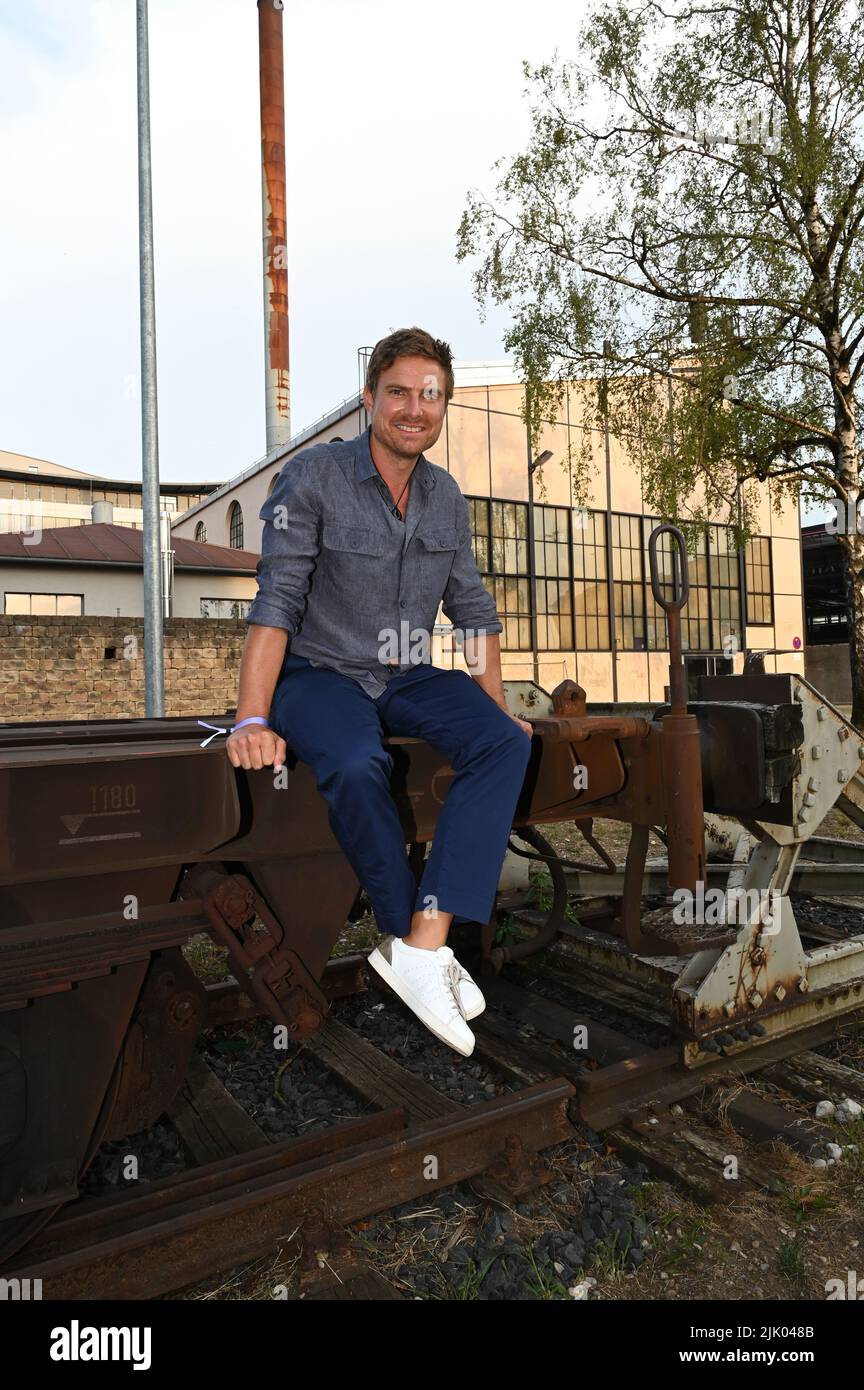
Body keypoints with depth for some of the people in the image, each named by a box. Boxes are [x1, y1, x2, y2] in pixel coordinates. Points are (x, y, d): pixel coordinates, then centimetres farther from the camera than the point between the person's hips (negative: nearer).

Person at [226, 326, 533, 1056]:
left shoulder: (445, 494, 7)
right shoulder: (314, 475, -9)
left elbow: (473, 609, 11)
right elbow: (277, 603, -16)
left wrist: (498, 706, 5)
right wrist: (252, 720, -25)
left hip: (408, 678, 5)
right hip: (320, 675, -4)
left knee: (504, 744, -22)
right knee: (357, 767, -36)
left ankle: (420, 944, -24)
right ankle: (416, 940, -12)